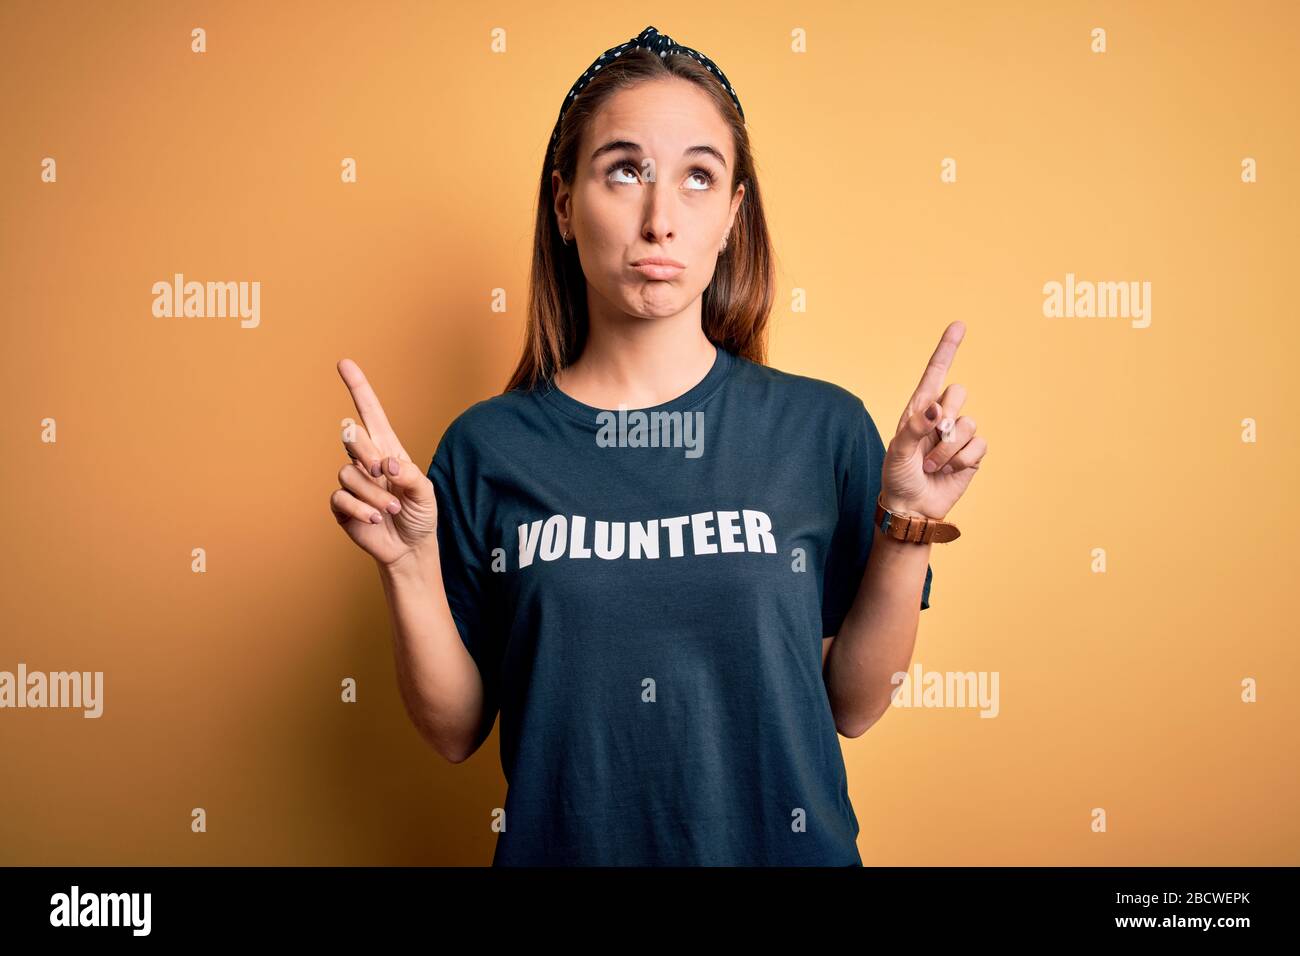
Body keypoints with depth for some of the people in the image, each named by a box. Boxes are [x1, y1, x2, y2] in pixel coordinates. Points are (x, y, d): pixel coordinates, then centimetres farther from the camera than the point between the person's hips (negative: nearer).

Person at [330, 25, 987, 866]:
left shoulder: (825, 428, -9)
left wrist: (908, 529, -15)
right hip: (562, 844, 0)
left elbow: (852, 706, -4)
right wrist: (410, 566, -19)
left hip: (785, 844, 1)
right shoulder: (487, 447, -10)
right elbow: (456, 731, -5)